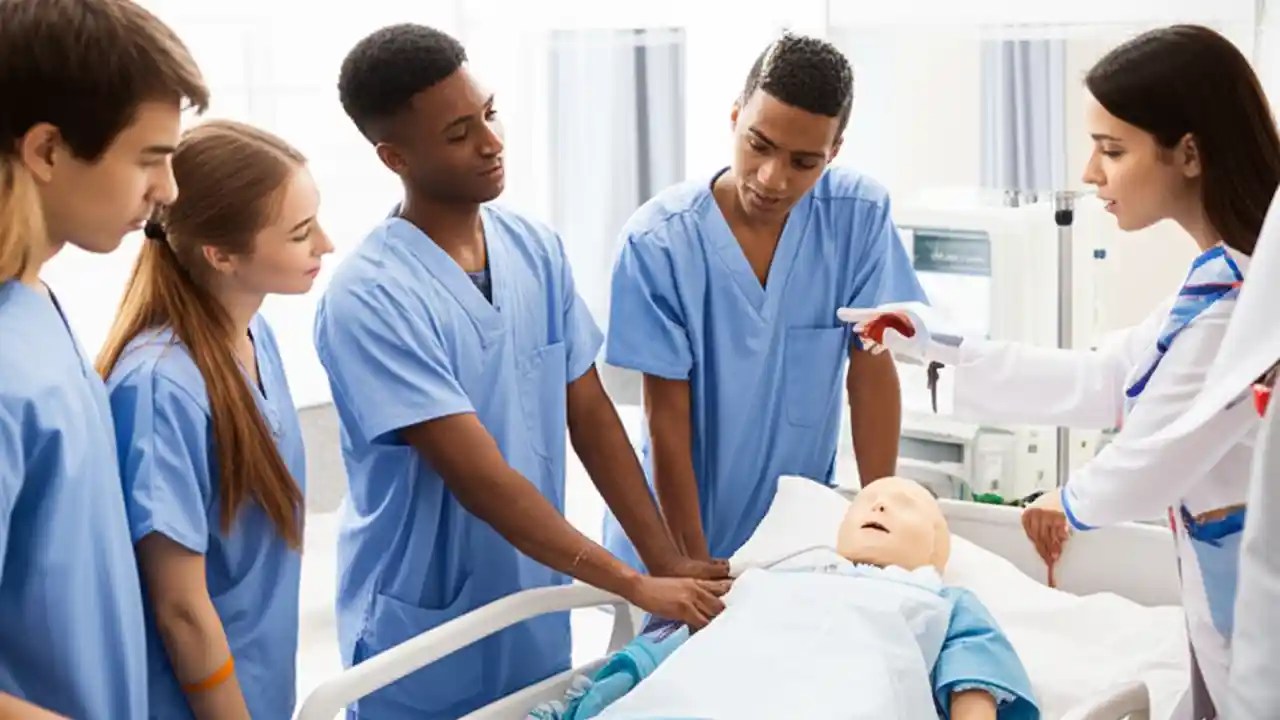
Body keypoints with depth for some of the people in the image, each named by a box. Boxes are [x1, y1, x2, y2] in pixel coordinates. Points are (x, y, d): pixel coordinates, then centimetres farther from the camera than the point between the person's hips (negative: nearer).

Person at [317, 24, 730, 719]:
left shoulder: (537, 249, -2)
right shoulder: (370, 299, -21)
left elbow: (590, 413, 2)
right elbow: (481, 479, -24)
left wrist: (668, 560, -5)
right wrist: (638, 588, -21)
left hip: (538, 615, 5)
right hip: (423, 635, -5)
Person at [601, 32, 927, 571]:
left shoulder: (861, 216, -12)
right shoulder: (659, 239, -19)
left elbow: (871, 372, -6)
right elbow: (667, 416, -15)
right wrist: (694, 564, -14)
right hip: (675, 528, -2)